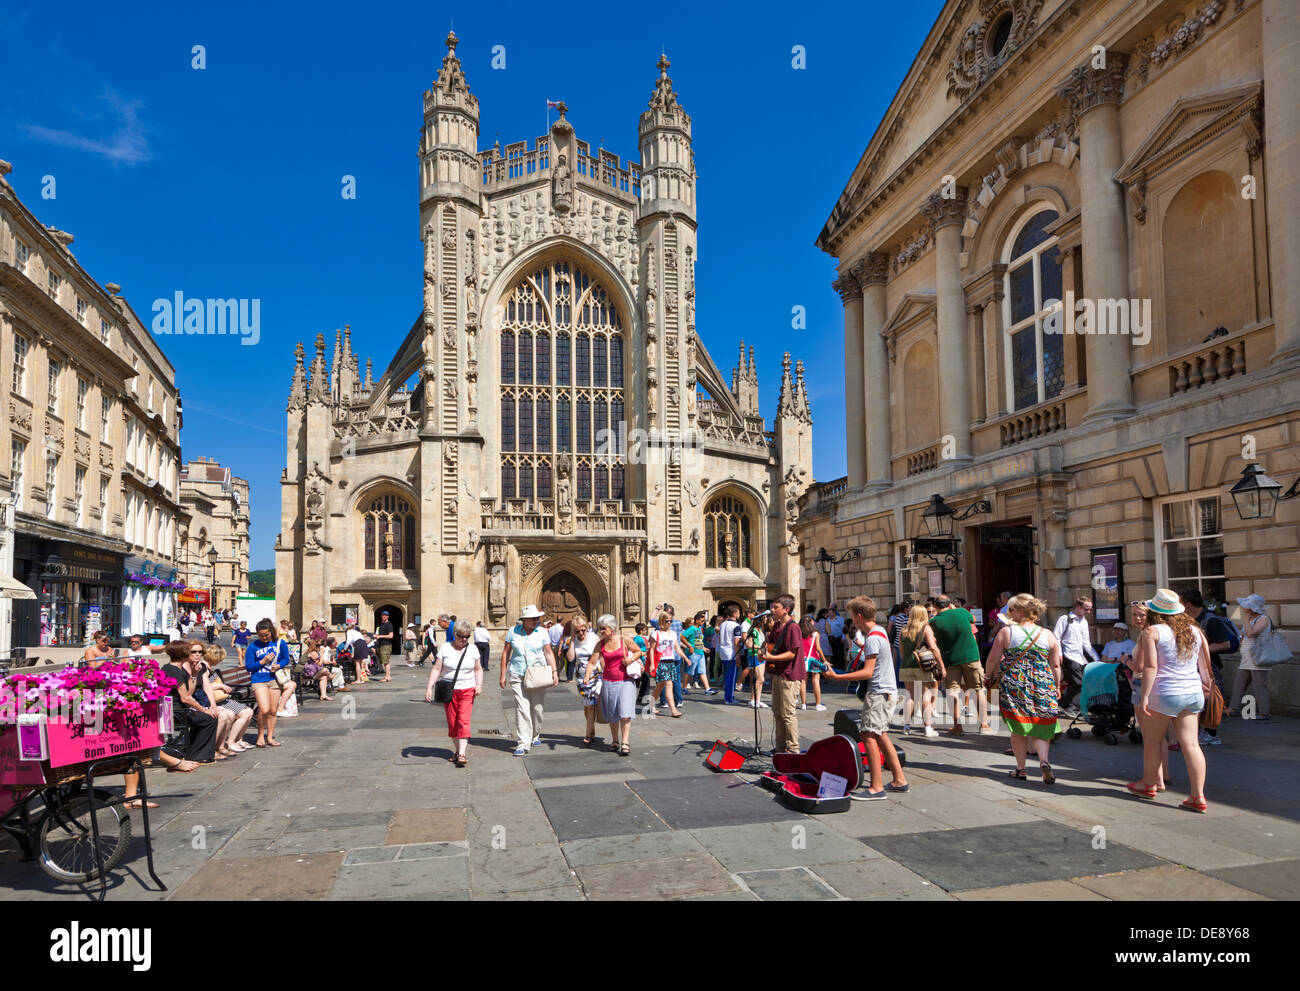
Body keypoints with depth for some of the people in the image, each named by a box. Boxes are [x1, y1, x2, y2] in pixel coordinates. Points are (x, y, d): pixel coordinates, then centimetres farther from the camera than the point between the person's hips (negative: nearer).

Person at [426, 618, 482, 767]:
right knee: (452, 722, 5)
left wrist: (479, 684, -3)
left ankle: (462, 753, -14)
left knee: (463, 721, -12)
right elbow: (436, 669, -1)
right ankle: (456, 750, 20)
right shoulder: (445, 648, 0)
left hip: (467, 690, 0)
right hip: (448, 690, 0)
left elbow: (478, 669, 13)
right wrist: (429, 687, -9)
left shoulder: (472, 649, 5)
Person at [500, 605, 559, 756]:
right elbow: (506, 653, 7)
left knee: (537, 708, 6)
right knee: (522, 708, -10)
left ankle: (535, 736, 30)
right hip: (517, 676, -1)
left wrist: (554, 671, -5)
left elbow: (549, 653, 6)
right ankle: (524, 743, -8)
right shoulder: (513, 632, 1)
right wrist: (503, 675, 5)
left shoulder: (542, 633, 2)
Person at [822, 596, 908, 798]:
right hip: (886, 690, 11)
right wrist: (863, 646, 32)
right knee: (880, 735, 16)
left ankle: (877, 788, -10)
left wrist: (837, 677, -24)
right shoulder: (880, 631, 11)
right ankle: (899, 780, 21)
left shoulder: (872, 638, -19)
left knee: (869, 736, -10)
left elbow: (868, 672, -24)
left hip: (879, 692, -11)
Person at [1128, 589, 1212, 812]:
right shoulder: (1194, 630, 9)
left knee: (1152, 739, 11)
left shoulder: (1152, 632, -7)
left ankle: (1148, 784, 25)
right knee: (1190, 743, 4)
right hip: (1192, 693, 5)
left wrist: (1145, 696, -12)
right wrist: (1206, 684, 29)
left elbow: (1150, 667, -14)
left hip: (1165, 693, -5)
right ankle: (1198, 796, 2)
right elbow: (1205, 664, 14)